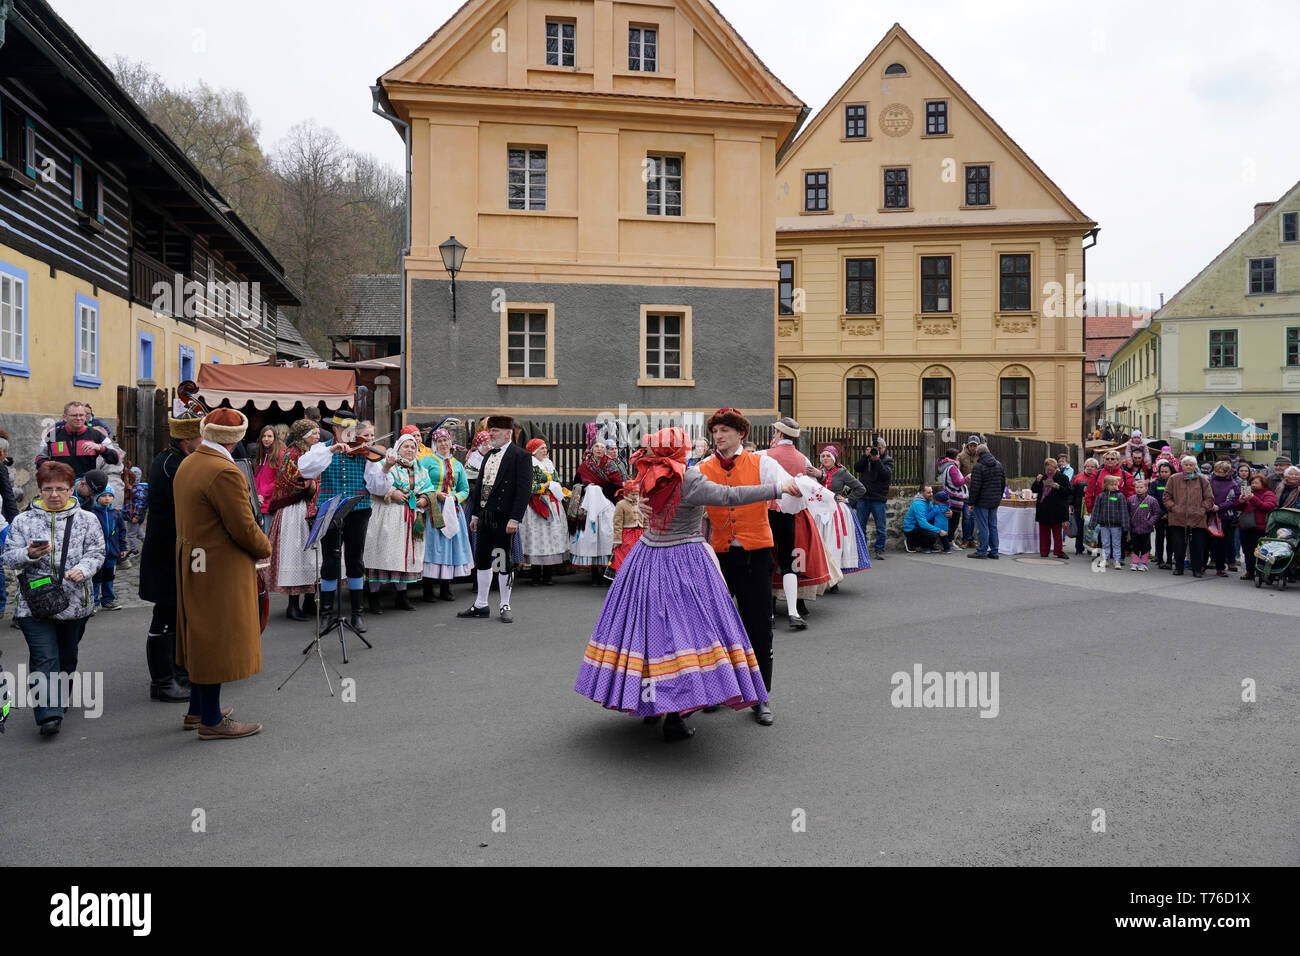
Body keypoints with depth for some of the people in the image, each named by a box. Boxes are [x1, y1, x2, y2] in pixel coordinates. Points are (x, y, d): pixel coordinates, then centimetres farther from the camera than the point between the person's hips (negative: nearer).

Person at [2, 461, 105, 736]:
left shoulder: (86, 520, 4)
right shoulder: (23, 521, 4)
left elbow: (96, 553, 2)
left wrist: (83, 569, -18)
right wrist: (29, 555, -19)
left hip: (75, 602, 2)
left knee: (67, 656, 16)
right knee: (44, 658, -10)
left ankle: (59, 700, 38)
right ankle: (49, 713, -12)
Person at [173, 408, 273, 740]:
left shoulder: (187, 464, 9)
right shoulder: (225, 473, -22)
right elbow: (244, 528, -21)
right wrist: (265, 549, -2)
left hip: (192, 562, 10)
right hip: (219, 570, -10)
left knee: (203, 639, 19)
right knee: (218, 640, 0)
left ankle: (197, 710, 31)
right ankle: (211, 721, 10)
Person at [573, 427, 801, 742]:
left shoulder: (648, 476, 6)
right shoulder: (688, 479, -15)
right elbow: (729, 496, -20)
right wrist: (778, 488, -14)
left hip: (648, 558, 8)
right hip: (683, 562, -7)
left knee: (650, 622, 14)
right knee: (682, 626, -4)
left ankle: (648, 704, 27)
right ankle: (673, 717, -3)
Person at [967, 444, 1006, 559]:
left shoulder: (978, 466, -13)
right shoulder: (998, 464, 8)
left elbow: (975, 487, -15)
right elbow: (1003, 483, 14)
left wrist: (972, 502, -8)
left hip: (982, 501, -6)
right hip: (995, 502, 6)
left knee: (983, 527, -2)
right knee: (993, 526, 11)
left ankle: (982, 551, 2)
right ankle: (994, 551, 13)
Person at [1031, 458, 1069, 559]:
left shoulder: (1062, 477, -2)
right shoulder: (1042, 476, 8)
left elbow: (1068, 491, -4)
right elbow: (1034, 490, 7)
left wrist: (1058, 487, -20)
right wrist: (1037, 481, -10)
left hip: (1056, 509, -3)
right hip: (1043, 509, 3)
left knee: (1057, 531, 3)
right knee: (1044, 531, 6)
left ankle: (1058, 551, 8)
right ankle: (1044, 551, 13)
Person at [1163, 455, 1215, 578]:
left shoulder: (1202, 480, 7)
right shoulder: (1174, 479, 7)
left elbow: (1209, 498, 8)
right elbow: (1167, 496, 9)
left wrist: (1202, 510, -3)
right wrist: (1173, 508, -4)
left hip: (1197, 519, 0)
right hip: (1178, 518, 0)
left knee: (1197, 545, 2)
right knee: (1178, 545, 3)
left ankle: (1197, 569, 13)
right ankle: (1178, 567, 16)